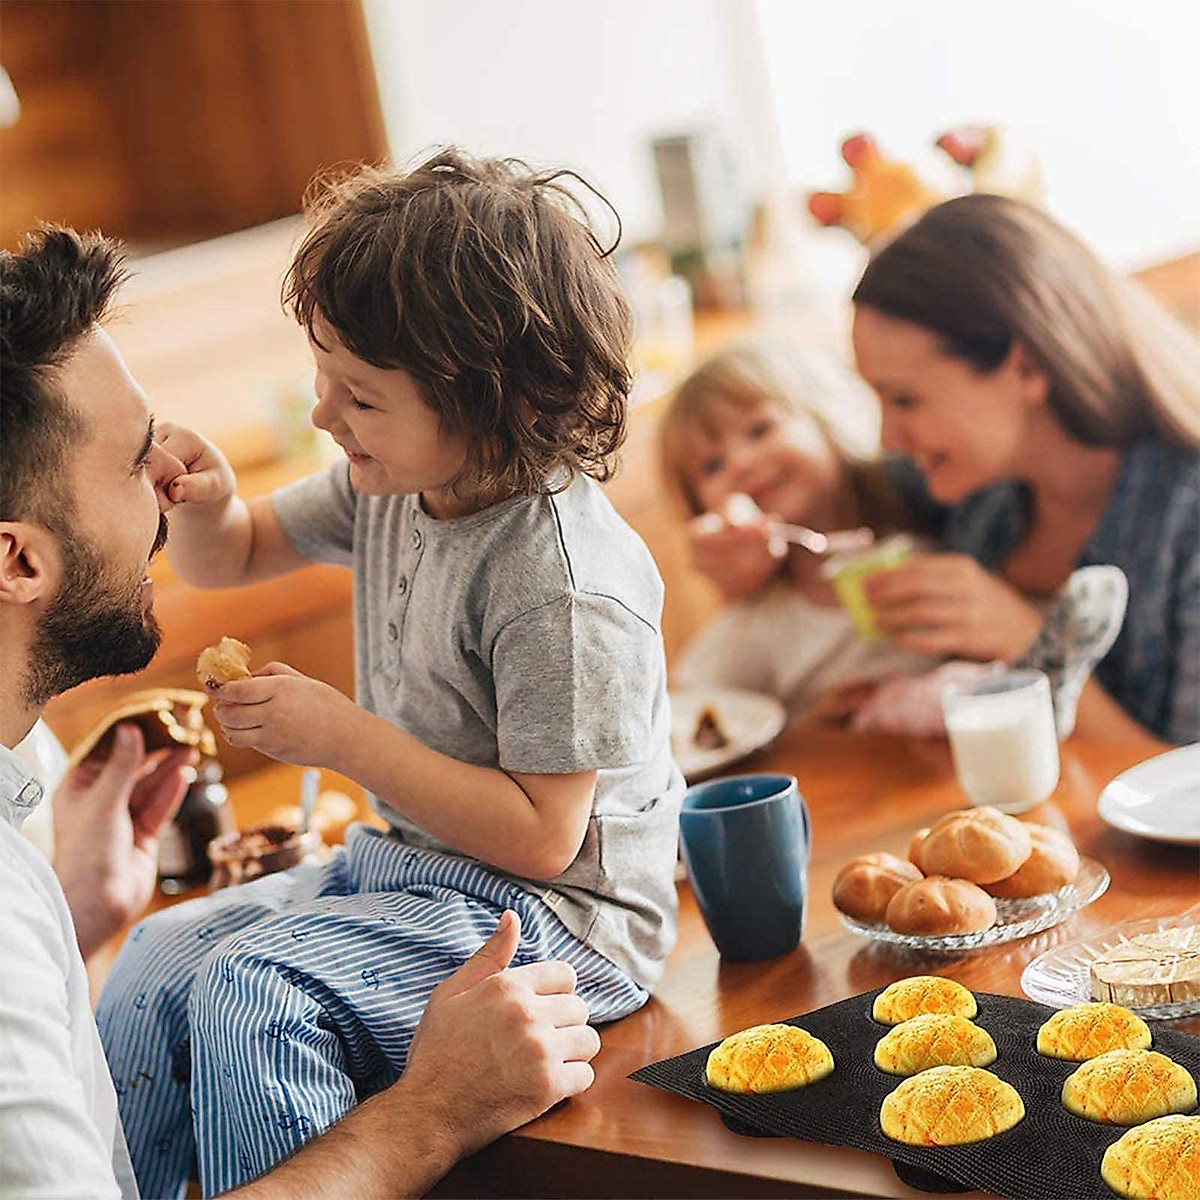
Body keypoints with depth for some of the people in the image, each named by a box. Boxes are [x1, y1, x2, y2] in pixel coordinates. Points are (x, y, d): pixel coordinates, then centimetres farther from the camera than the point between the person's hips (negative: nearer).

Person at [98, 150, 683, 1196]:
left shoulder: (566, 583, -26)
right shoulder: (391, 486, 0)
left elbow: (541, 833, -24)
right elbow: (231, 559, 16)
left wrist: (341, 733, -22)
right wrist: (205, 504, -9)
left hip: (549, 917, -9)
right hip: (405, 864, 9)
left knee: (252, 997, -25)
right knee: (160, 958, 3)